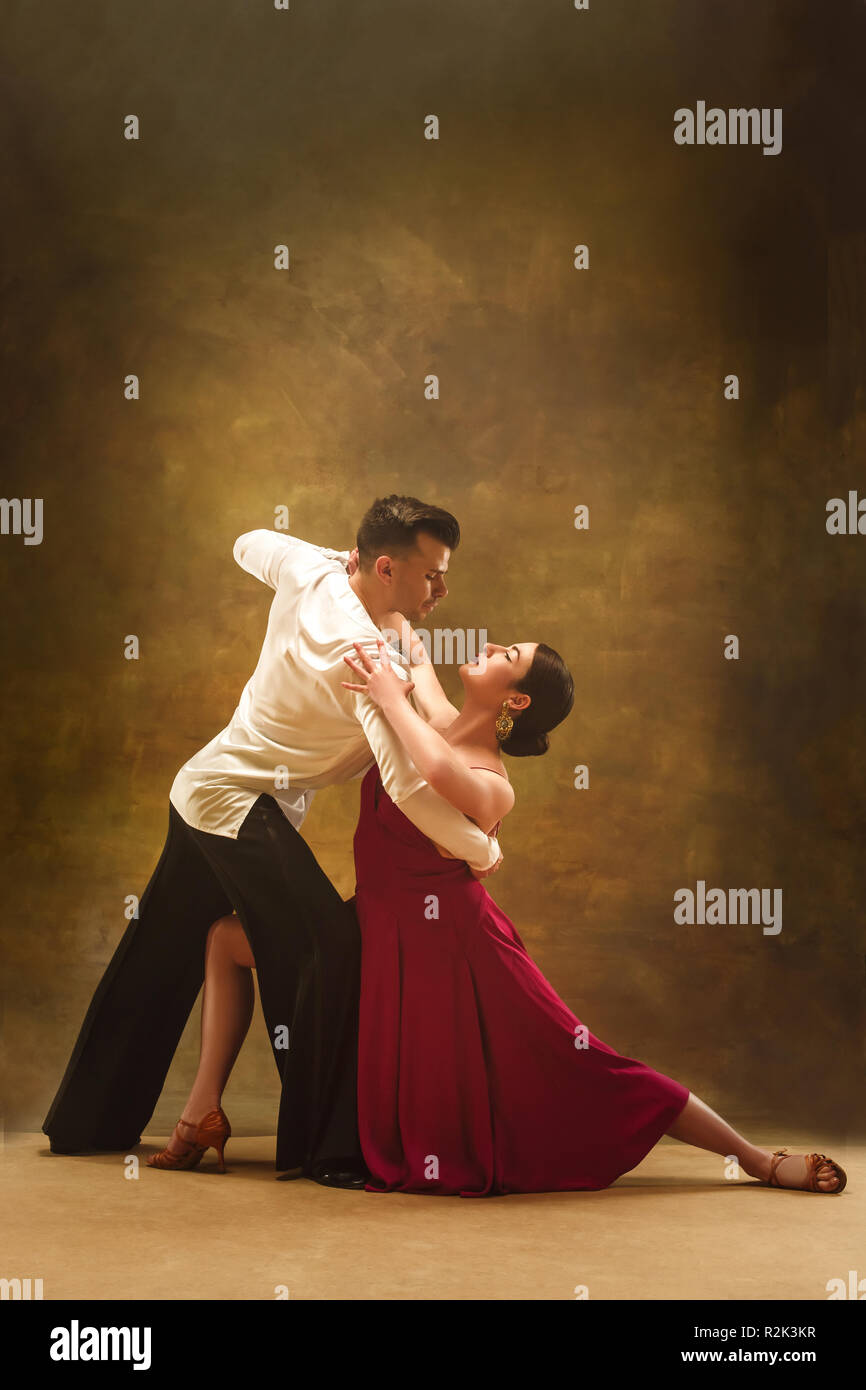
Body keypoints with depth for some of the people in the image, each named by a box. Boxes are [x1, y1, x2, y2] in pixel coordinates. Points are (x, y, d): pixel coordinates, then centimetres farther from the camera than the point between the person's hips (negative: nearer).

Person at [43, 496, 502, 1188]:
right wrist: (484, 851, -16)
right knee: (331, 950, -10)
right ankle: (325, 1149, -6)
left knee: (158, 963, 18)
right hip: (244, 808, -10)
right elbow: (409, 788, -31)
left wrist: (344, 558, 18)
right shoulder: (366, 655, -25)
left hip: (200, 792, 10)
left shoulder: (309, 570, -2)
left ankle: (88, 1121, 31)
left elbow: (249, 544, 23)